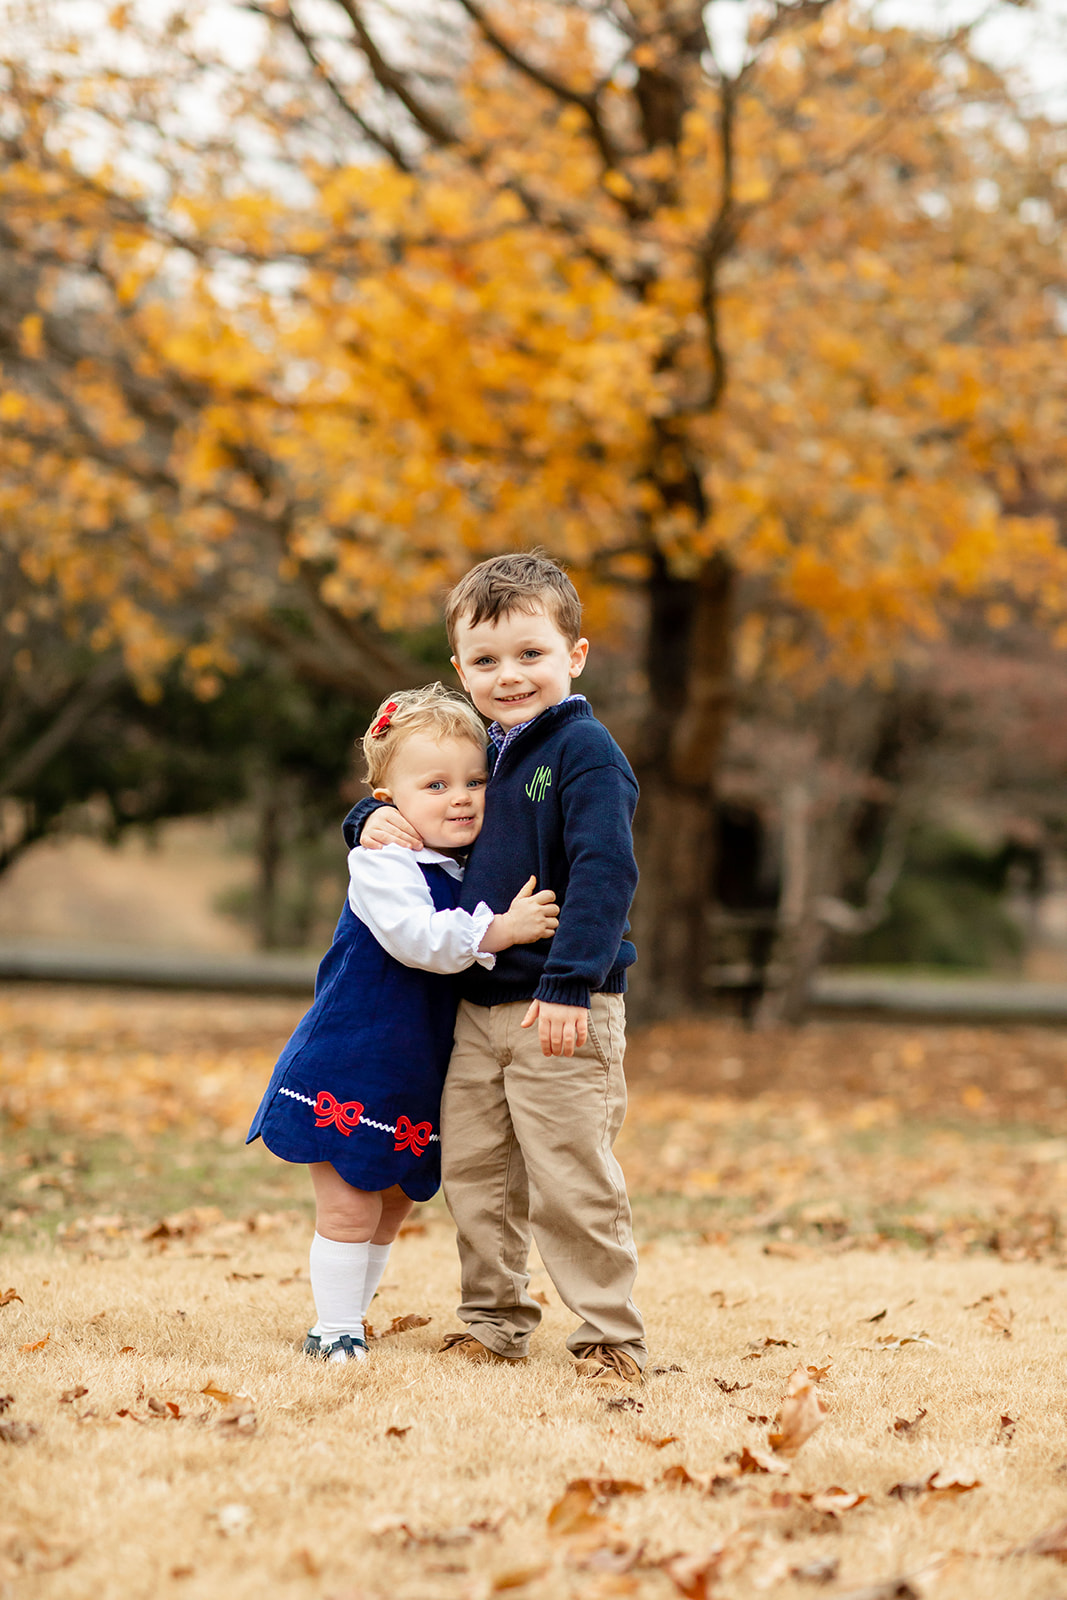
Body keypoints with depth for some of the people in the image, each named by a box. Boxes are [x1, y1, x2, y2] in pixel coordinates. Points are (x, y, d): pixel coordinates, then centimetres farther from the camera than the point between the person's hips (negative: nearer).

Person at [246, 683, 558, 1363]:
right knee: (350, 1209, -7)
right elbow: (420, 938, -30)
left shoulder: (473, 868, 8)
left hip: (419, 1078, 8)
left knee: (392, 1206, 15)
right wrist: (500, 929, -33)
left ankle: (351, 1313, 28)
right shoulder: (381, 865, -17)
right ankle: (335, 1330, 5)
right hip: (350, 1070, -8)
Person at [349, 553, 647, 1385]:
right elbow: (419, 804, 28)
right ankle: (495, 1318, 25)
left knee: (570, 1182, -5)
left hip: (563, 1012, -7)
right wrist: (374, 821, 3)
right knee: (474, 1173, 12)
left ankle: (611, 1335, 5)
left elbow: (604, 872, -20)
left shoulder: (585, 750, -12)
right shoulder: (476, 753, 12)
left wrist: (569, 984, -27)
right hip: (477, 1008, 8)